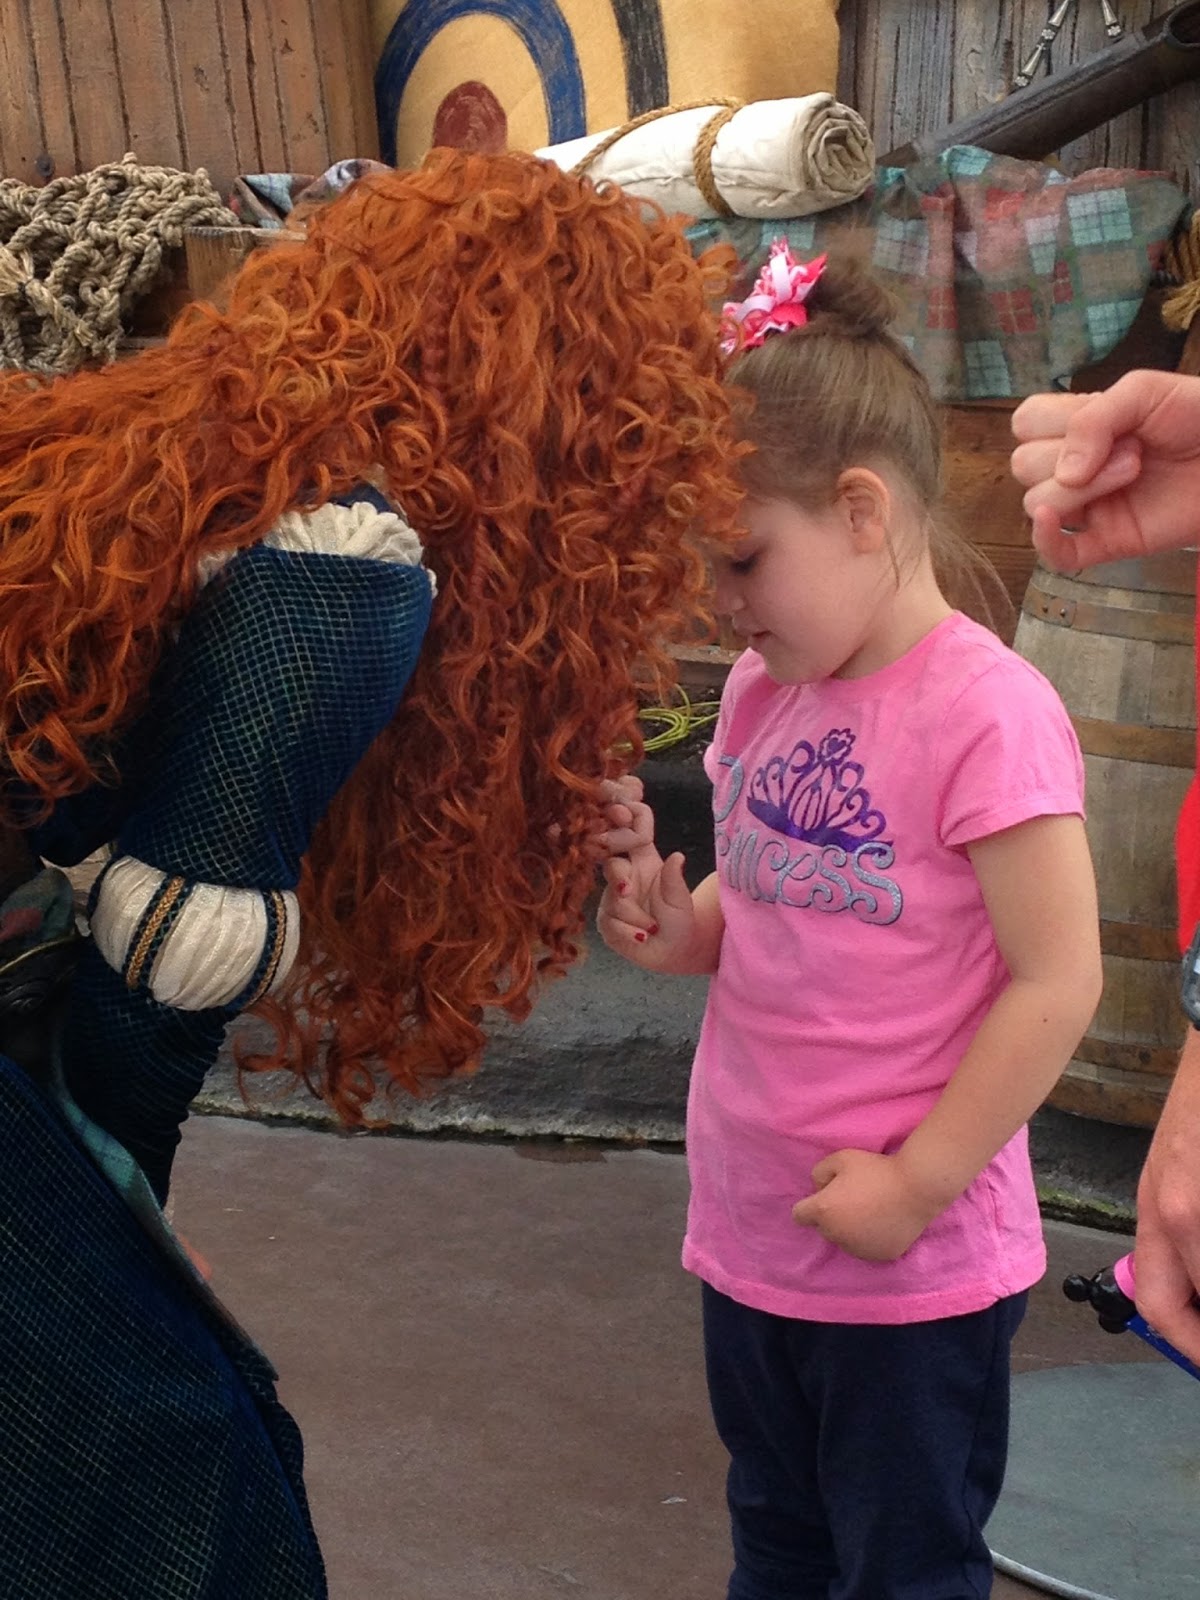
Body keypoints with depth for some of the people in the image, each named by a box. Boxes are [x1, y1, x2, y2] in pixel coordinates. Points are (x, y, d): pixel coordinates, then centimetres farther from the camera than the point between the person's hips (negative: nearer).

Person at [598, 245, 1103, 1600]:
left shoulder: (986, 713, -21)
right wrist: (675, 925, -6)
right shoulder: (761, 691, 3)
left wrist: (916, 1183, -18)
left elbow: (1057, 982, -20)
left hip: (915, 1267, -7)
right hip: (750, 1234, 7)